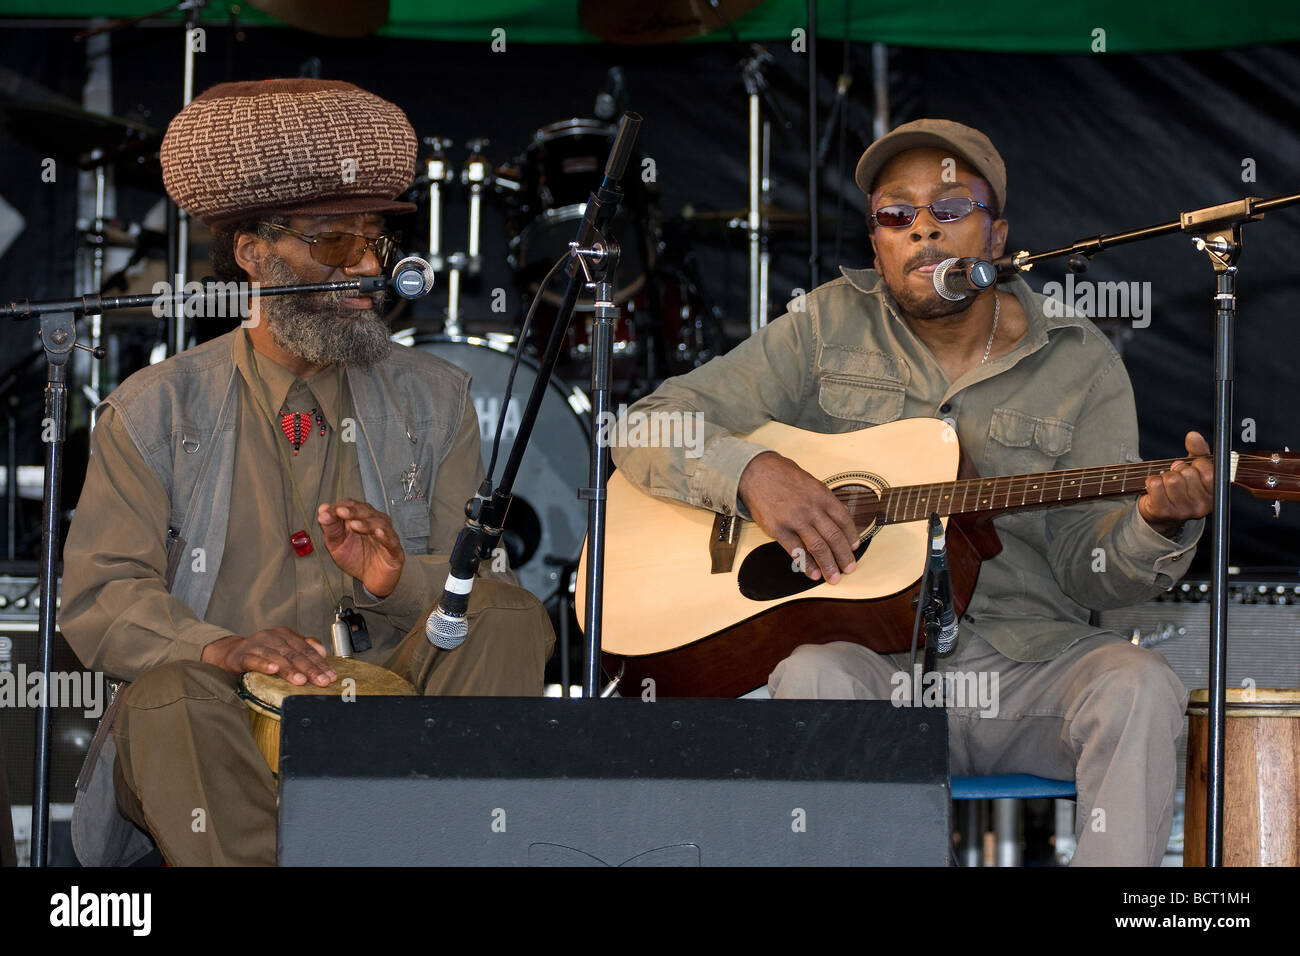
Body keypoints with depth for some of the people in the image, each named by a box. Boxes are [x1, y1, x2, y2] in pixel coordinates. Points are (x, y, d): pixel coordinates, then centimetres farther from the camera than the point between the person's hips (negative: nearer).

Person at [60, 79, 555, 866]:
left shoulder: (435, 402, 14)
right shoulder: (154, 411, 7)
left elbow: (478, 591, 6)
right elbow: (100, 596, -3)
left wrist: (398, 582, -19)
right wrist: (218, 646, -25)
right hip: (222, 725, -2)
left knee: (511, 616, -22)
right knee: (171, 697, -35)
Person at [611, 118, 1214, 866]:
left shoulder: (1077, 362, 9)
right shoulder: (831, 327, 8)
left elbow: (1094, 575, 3)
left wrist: (1158, 525, -21)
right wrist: (752, 471, -16)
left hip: (1029, 664, 1)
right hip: (877, 662, -1)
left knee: (1138, 687, -30)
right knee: (813, 677, -35)